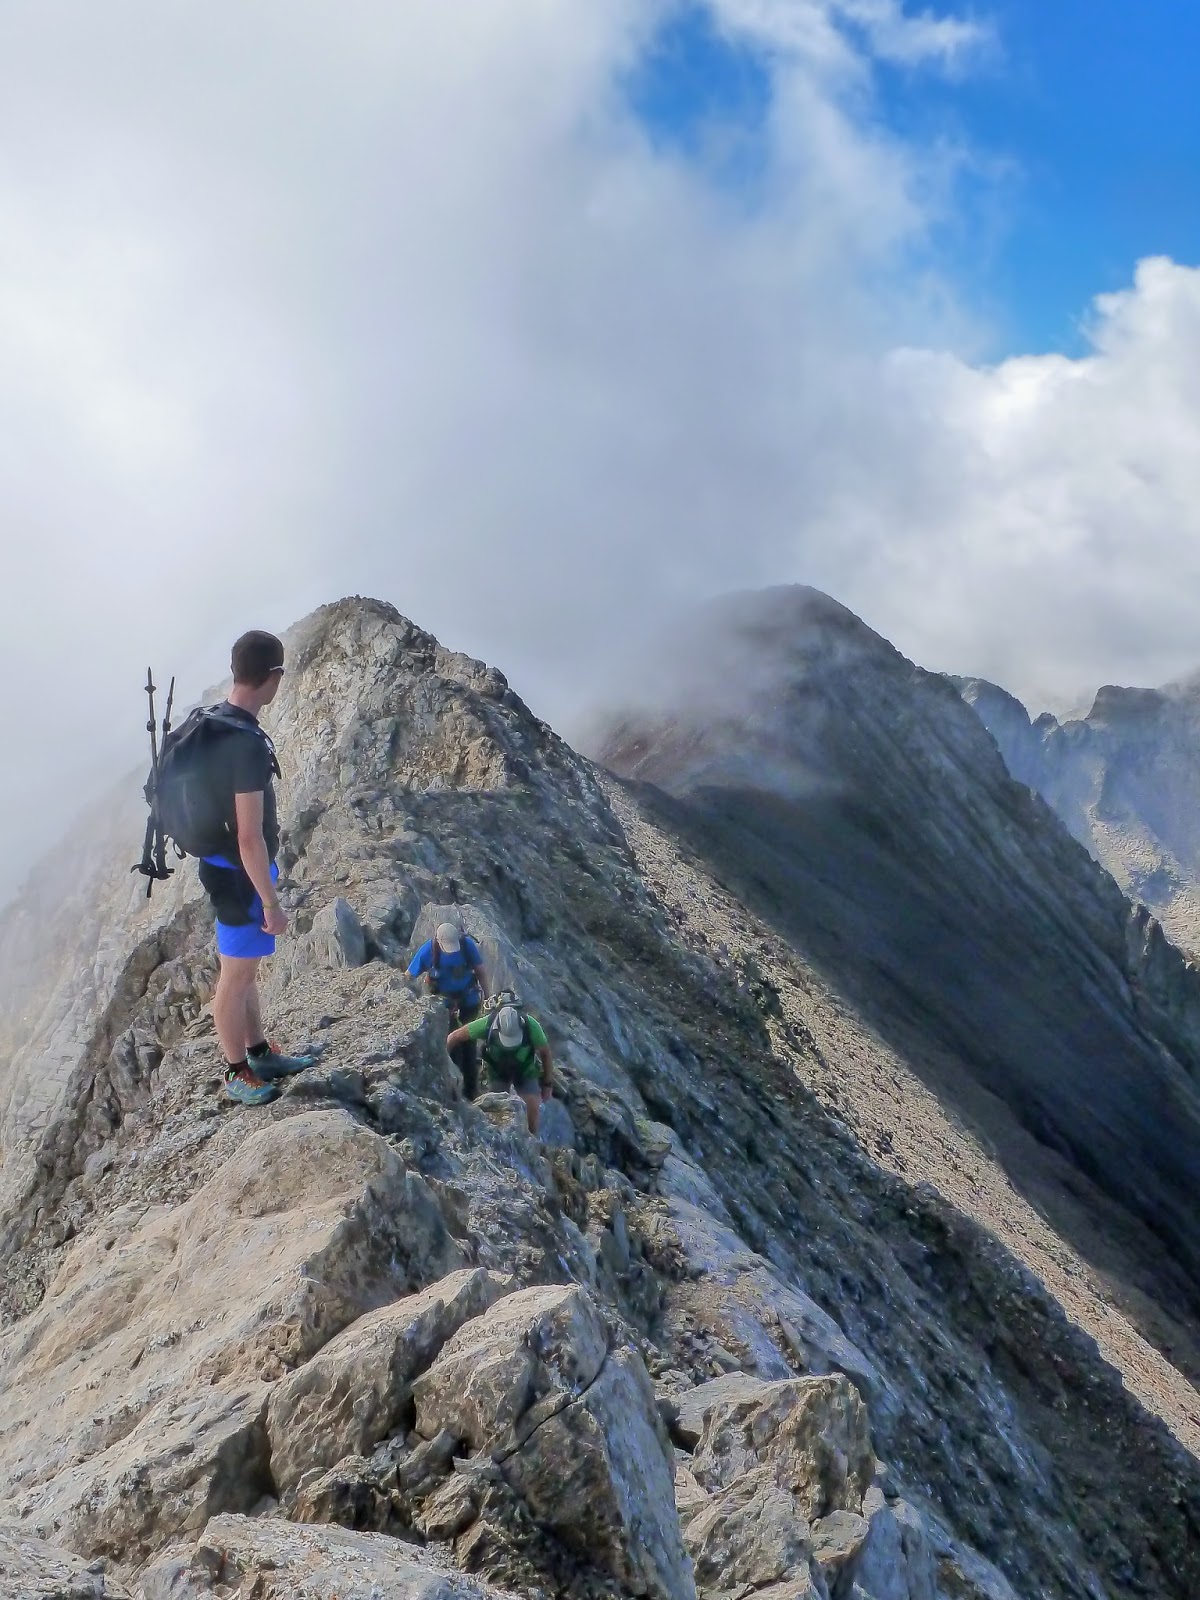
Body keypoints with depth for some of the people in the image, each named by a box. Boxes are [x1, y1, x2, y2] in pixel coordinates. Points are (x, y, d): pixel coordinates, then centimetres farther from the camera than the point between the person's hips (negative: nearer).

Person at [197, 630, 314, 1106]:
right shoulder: (249, 745, -29)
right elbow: (249, 839, -28)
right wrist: (271, 904, -18)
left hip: (222, 865, 9)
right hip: (241, 877, -9)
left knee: (247, 971, 22)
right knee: (236, 978, 8)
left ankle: (260, 1054, 39)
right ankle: (238, 1075, 26)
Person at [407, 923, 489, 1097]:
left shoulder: (467, 945, -22)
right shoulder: (428, 950, -23)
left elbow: (480, 971, -8)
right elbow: (409, 976, -10)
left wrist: (486, 997, -3)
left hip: (468, 998, 0)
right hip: (444, 1000, 0)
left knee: (468, 1041, 5)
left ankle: (471, 1088, 13)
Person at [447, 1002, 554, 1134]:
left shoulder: (531, 1025, -35)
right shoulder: (487, 1024, -35)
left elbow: (545, 1053, -17)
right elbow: (455, 1036, -20)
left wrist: (548, 1084, -11)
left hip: (525, 1071, 0)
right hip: (497, 1071, 1)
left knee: (533, 1108, -13)